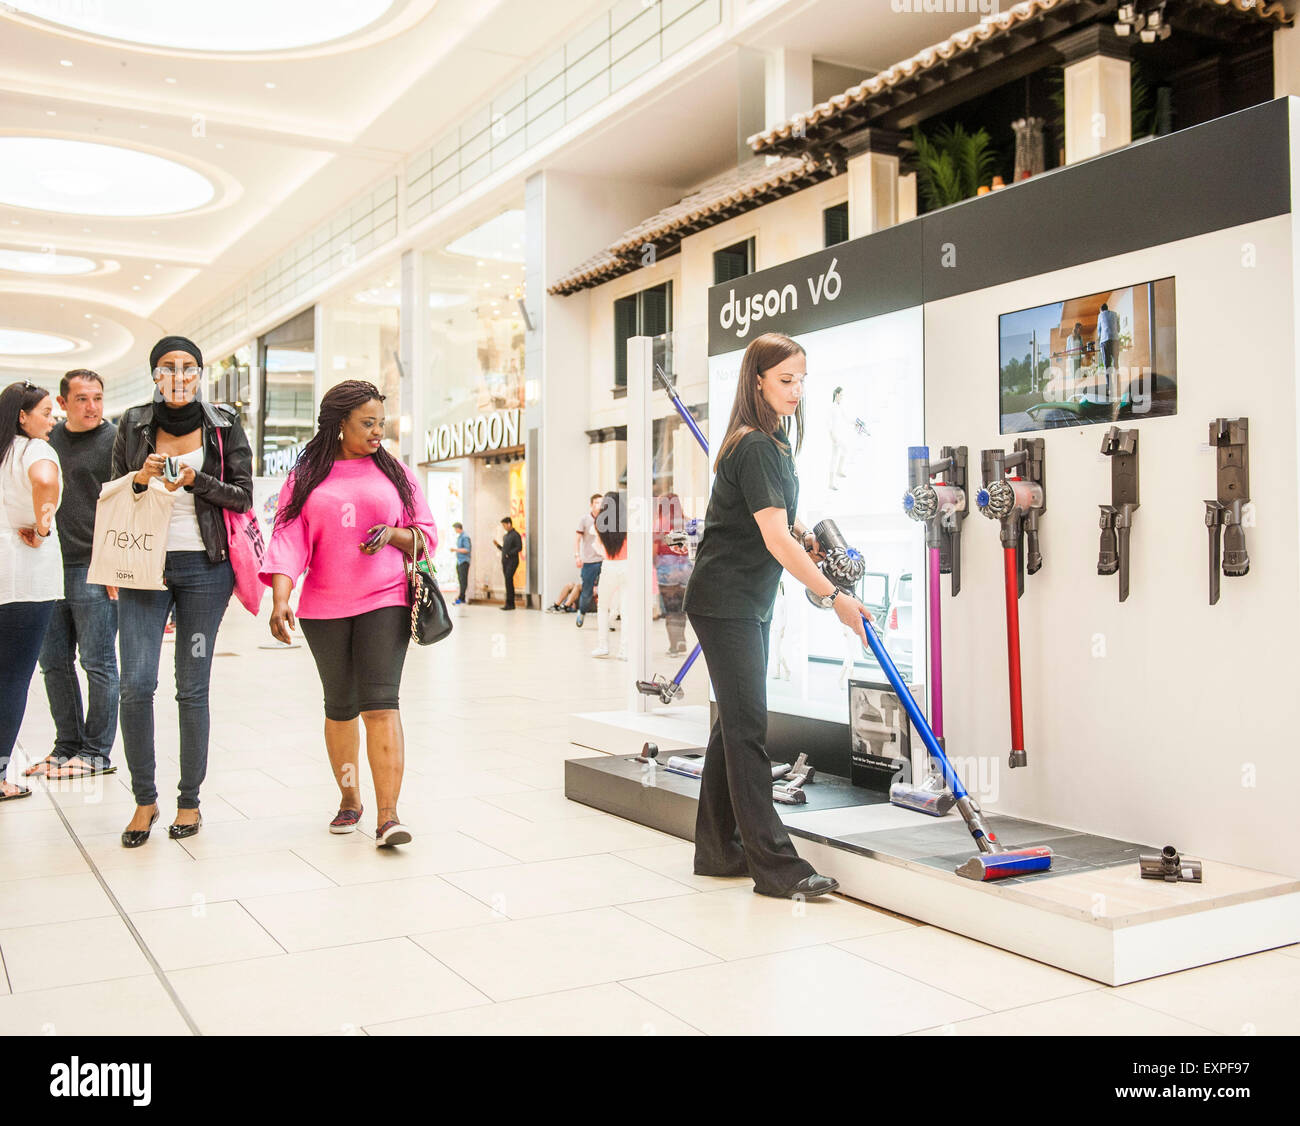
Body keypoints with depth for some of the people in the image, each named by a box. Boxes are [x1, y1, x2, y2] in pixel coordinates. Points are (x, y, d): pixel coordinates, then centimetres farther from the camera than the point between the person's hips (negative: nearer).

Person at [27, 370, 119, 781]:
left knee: (98, 663, -1)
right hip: (51, 566, 6)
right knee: (54, 662, 10)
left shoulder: (115, 440, -3)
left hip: (94, 569, -6)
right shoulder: (49, 439, 14)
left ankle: (96, 751, 8)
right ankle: (67, 745, 20)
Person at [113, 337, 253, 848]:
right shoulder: (133, 425, 9)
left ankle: (190, 801, 14)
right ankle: (144, 799, 8)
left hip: (204, 567, -1)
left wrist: (196, 480, -14)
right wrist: (142, 478, -7)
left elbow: (243, 496, 2)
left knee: (192, 688, 2)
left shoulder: (224, 425, 4)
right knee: (136, 684, -8)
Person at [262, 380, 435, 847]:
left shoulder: (394, 472, 8)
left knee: (381, 702, -13)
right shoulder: (305, 477, 7)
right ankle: (349, 799, 29)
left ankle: (388, 816, -15)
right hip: (325, 608, 1)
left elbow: (427, 534, 11)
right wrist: (280, 599, -16)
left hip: (386, 602, -1)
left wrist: (393, 534, -11)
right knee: (341, 707, 10)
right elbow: (289, 540, -2)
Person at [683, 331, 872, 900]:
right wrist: (834, 597, -26)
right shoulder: (754, 447, -18)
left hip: (750, 603, 10)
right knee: (748, 726, -8)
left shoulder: (775, 442, 13)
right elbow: (776, 539, -24)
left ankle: (717, 850, 20)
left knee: (735, 724, 12)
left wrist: (810, 539, 9)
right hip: (725, 602, -10)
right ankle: (774, 865, -4)